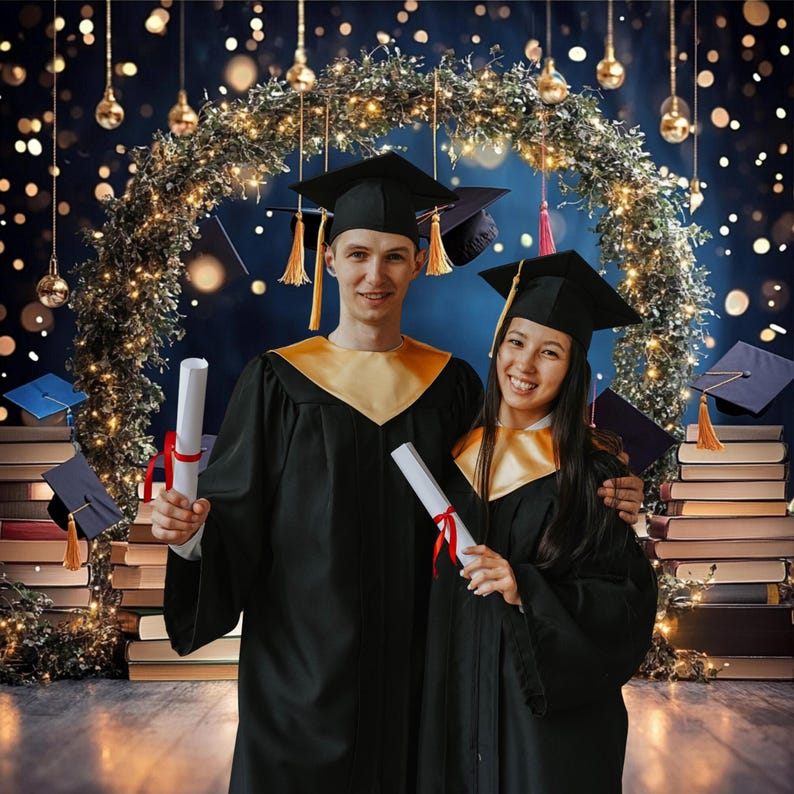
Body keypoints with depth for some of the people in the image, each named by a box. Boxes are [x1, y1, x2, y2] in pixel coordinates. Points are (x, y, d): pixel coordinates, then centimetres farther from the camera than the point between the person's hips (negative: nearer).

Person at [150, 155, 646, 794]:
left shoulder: (451, 383, 3)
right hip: (302, 663, -2)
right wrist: (192, 532, -25)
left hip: (413, 664, 2)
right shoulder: (277, 381, -4)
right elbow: (236, 528, -5)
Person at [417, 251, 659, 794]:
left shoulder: (592, 470, -10)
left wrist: (527, 591, -24)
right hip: (457, 704, 4)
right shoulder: (462, 453, 3)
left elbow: (627, 605, -13)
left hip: (553, 716, -3)